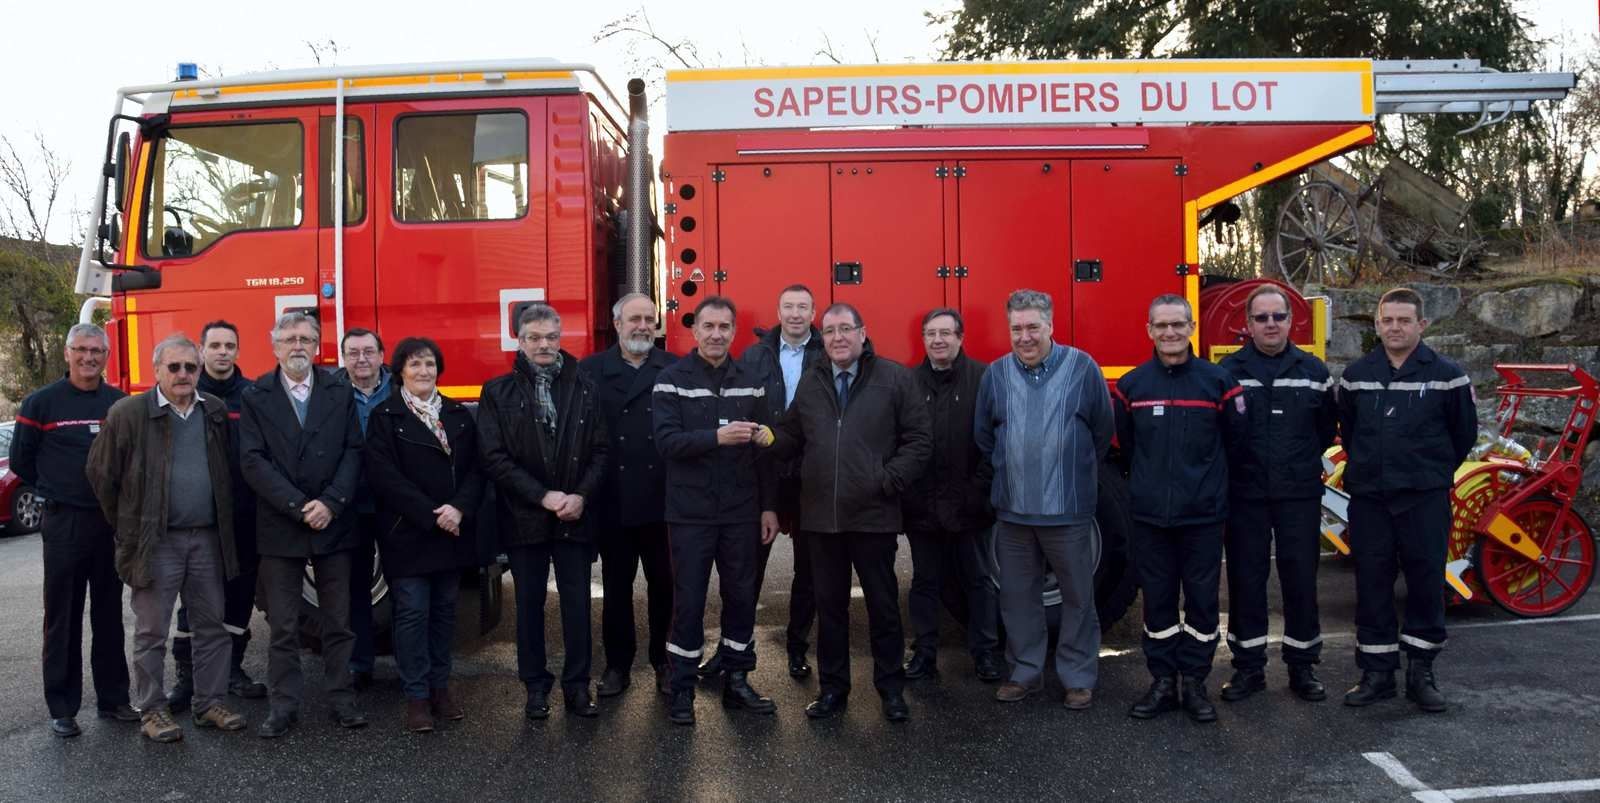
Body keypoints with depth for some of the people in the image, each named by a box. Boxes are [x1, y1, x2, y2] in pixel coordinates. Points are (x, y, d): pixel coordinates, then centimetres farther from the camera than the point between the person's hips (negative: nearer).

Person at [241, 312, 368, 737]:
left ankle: (341, 698, 18)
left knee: (338, 621, 8)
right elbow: (253, 460, -6)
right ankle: (283, 706, 15)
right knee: (283, 626, 6)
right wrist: (298, 507, -14)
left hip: (334, 524, 1)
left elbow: (353, 451, 0)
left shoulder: (339, 392, 6)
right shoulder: (255, 398, 2)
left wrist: (330, 502, -12)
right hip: (279, 528, -1)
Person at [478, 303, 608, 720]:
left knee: (577, 602, 4)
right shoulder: (498, 392, 1)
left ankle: (577, 685, 14)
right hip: (524, 517, -1)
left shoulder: (585, 388, 5)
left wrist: (581, 496, -11)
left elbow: (601, 449, 3)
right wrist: (543, 496, -14)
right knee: (530, 603, 8)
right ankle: (535, 685, 20)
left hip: (575, 516, 1)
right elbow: (494, 457, -6)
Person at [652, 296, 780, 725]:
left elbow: (764, 448, 7)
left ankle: (737, 682, 25)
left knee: (741, 597, 10)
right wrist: (717, 436, -28)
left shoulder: (750, 381, 6)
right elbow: (666, 441, -15)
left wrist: (769, 505, 5)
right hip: (691, 513, -3)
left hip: (741, 512, 3)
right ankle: (682, 689, 16)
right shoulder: (672, 379, -4)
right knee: (689, 603, 4)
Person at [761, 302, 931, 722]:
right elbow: (793, 437, 11)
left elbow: (919, 439, -3)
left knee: (883, 605, 9)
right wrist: (771, 438, -10)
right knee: (829, 605, 13)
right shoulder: (810, 383, 10)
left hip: (874, 516, -3)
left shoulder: (895, 378, -2)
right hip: (821, 516, 3)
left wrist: (888, 481, -11)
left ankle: (891, 688, 24)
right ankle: (832, 687, 26)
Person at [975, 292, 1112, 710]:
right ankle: (1026, 672, 27)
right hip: (1013, 508, 3)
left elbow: (1103, 431, 2)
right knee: (1017, 596, 13)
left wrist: (1075, 473, 10)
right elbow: (984, 435, 13)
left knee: (1077, 597, 7)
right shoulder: (996, 373, 2)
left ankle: (1078, 678, 20)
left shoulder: (1082, 368, -6)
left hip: (1069, 508, -3)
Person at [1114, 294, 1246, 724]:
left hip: (1203, 512, -1)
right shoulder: (1132, 384, 2)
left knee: (1202, 599, 5)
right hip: (1150, 514, 1)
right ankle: (1162, 683, 18)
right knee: (1158, 599, 8)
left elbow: (1234, 438, 6)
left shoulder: (1217, 380, -3)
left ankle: (1195, 683, 17)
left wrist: (1203, 477, 11)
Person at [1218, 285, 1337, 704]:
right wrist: (1237, 467, 2)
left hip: (1299, 496, 1)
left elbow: (1327, 428, 13)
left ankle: (1302, 666, 19)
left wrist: (1301, 462, 11)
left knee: (1301, 580, 6)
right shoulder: (1228, 370, 0)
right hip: (1245, 495, -1)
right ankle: (1248, 667, 16)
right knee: (1245, 580, 5)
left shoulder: (1314, 371, 5)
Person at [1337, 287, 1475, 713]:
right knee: (1372, 583, 5)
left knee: (1426, 582, 3)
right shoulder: (1356, 374, 5)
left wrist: (1433, 472, 13)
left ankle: (1420, 672, 16)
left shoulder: (1446, 374, -3)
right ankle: (1377, 672, 15)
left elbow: (1463, 434, 6)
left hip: (1425, 500, -2)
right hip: (1368, 498, 2)